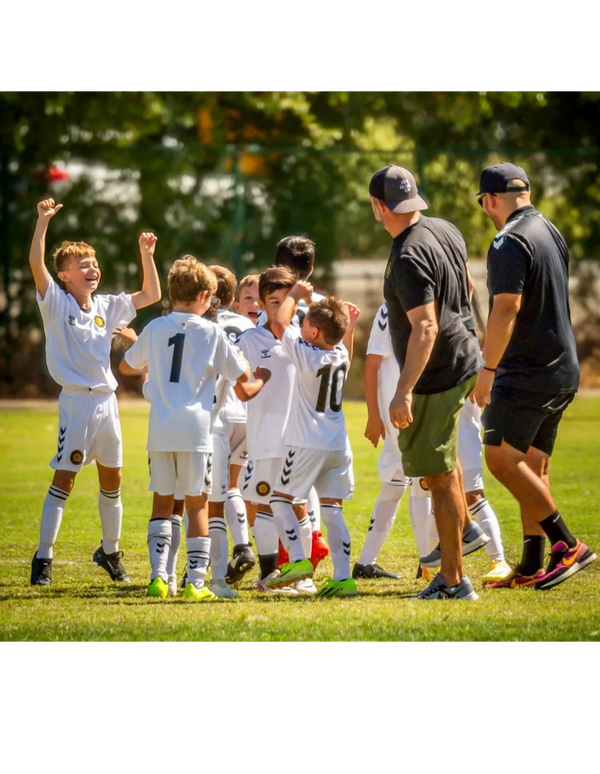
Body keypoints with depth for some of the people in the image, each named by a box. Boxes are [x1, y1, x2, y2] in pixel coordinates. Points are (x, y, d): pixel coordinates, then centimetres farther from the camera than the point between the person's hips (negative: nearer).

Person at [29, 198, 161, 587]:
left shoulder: (107, 307, 9)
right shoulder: (57, 304, -6)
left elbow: (151, 295, 17)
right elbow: (37, 264, -20)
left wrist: (146, 255, 6)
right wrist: (43, 222, -28)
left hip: (107, 401, 6)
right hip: (77, 402, -6)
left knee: (112, 479, 13)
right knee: (64, 478, -7)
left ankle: (111, 552, 28)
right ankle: (43, 558, -3)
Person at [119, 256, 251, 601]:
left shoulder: (155, 329, 6)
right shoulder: (211, 332, -3)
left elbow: (126, 366, 21)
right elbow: (243, 375, 2)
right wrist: (237, 355, 23)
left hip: (160, 429, 3)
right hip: (196, 429, -3)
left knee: (162, 503, 13)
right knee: (198, 505, 4)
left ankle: (159, 576, 2)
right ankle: (196, 581, -1)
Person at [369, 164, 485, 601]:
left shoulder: (409, 257, -26)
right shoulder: (446, 230, 2)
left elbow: (425, 328, -31)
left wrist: (403, 393, -32)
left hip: (437, 375, -10)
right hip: (466, 357, 10)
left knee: (440, 476, -3)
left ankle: (453, 582, 0)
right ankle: (464, 529, 41)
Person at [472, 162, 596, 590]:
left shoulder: (511, 242, -14)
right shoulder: (552, 232, 15)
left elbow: (507, 308, -22)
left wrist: (487, 369, -20)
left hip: (528, 372, -9)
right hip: (564, 370, 9)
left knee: (502, 458, -9)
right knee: (533, 466, 11)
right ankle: (533, 566, 10)